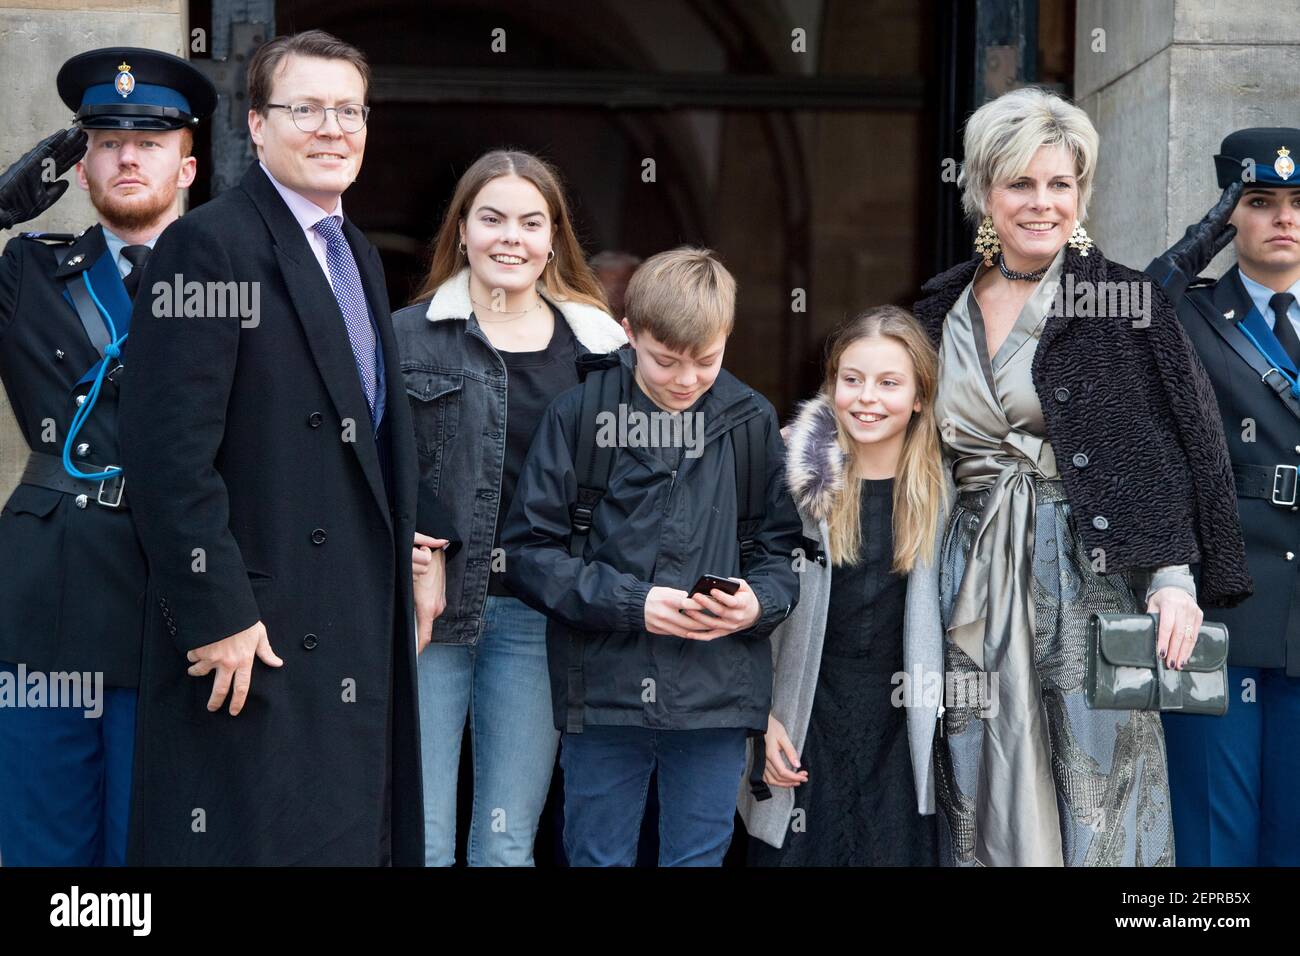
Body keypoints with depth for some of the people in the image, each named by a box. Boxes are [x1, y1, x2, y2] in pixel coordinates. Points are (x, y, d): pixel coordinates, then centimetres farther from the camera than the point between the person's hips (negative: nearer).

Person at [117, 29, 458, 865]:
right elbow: (171, 452, -18)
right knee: (258, 837, -2)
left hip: (357, 632, 9)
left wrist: (424, 538, 14)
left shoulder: (359, 255, 16)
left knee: (354, 837, 13)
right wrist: (217, 614, -21)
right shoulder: (211, 247, -12)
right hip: (255, 637, -8)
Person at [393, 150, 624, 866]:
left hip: (538, 614, 2)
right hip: (427, 608, -2)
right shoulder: (406, 337, 2)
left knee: (508, 842, 6)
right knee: (420, 838, -2)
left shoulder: (599, 346, 8)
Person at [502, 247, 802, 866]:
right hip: (604, 694, -1)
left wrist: (759, 601, -11)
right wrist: (630, 603, -15)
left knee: (700, 857, 11)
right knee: (598, 858, 11)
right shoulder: (579, 416, -3)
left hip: (718, 697, 2)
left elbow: (783, 548, 11)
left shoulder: (752, 423, 5)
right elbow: (529, 553, -4)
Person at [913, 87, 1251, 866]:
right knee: (992, 806, 6)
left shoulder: (1124, 305, -2)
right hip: (977, 584, 4)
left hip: (1089, 570, -3)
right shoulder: (945, 310, 10)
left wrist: (1175, 575, -15)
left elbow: (1179, 446, -6)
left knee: (1098, 789, -2)